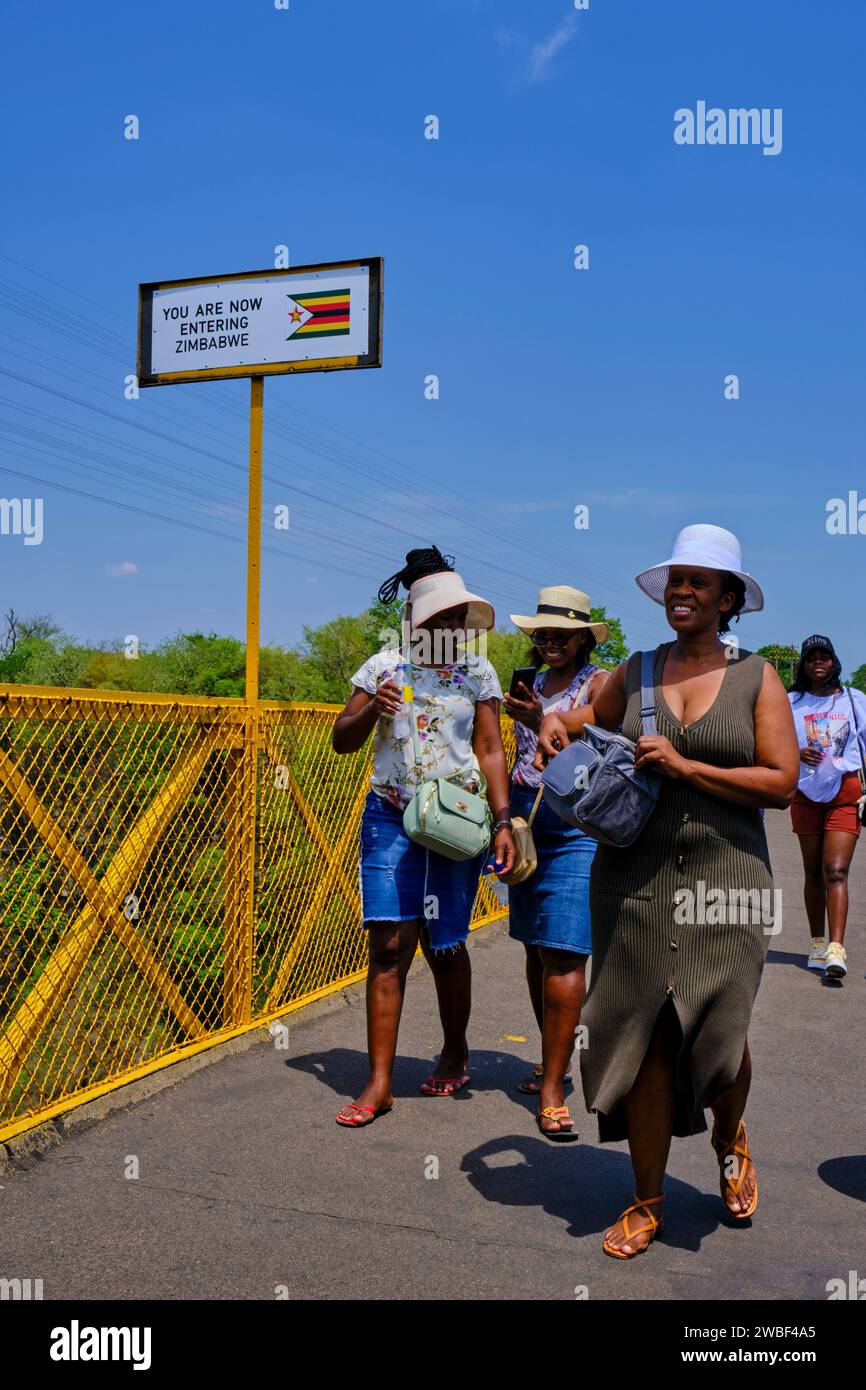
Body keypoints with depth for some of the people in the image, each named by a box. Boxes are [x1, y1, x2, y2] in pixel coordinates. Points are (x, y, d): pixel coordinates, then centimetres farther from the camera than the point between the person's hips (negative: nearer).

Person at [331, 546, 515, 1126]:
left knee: (445, 945, 7)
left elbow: (491, 751, 2)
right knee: (390, 945, -6)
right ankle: (380, 1082, 0)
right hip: (391, 816, 0)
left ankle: (455, 1053, 31)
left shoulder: (477, 672, 4)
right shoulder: (384, 666, 4)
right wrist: (371, 711, -15)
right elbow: (342, 741, 5)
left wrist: (503, 822, -7)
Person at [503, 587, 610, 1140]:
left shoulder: (600, 682, -4)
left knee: (563, 953, -11)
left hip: (575, 825, -7)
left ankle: (552, 1090, -7)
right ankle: (556, 1059, 27)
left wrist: (541, 723, -29)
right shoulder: (534, 684, 15)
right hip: (527, 819, 7)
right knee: (536, 948, 12)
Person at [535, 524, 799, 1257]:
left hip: (725, 876, -2)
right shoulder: (636, 672, 9)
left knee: (718, 1030, -4)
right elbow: (589, 718, 27)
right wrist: (556, 722, 4)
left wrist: (684, 766, -14)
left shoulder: (757, 678, 2)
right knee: (643, 1037, 4)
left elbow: (781, 783, -6)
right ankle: (647, 1201, 22)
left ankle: (731, 1138, 33)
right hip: (634, 877, 2)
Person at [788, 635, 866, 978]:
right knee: (813, 872, 7)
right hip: (806, 793, 2)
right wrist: (798, 753, -9)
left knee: (835, 871, -13)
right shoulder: (792, 702, 9)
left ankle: (836, 950, -21)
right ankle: (817, 944, 17)